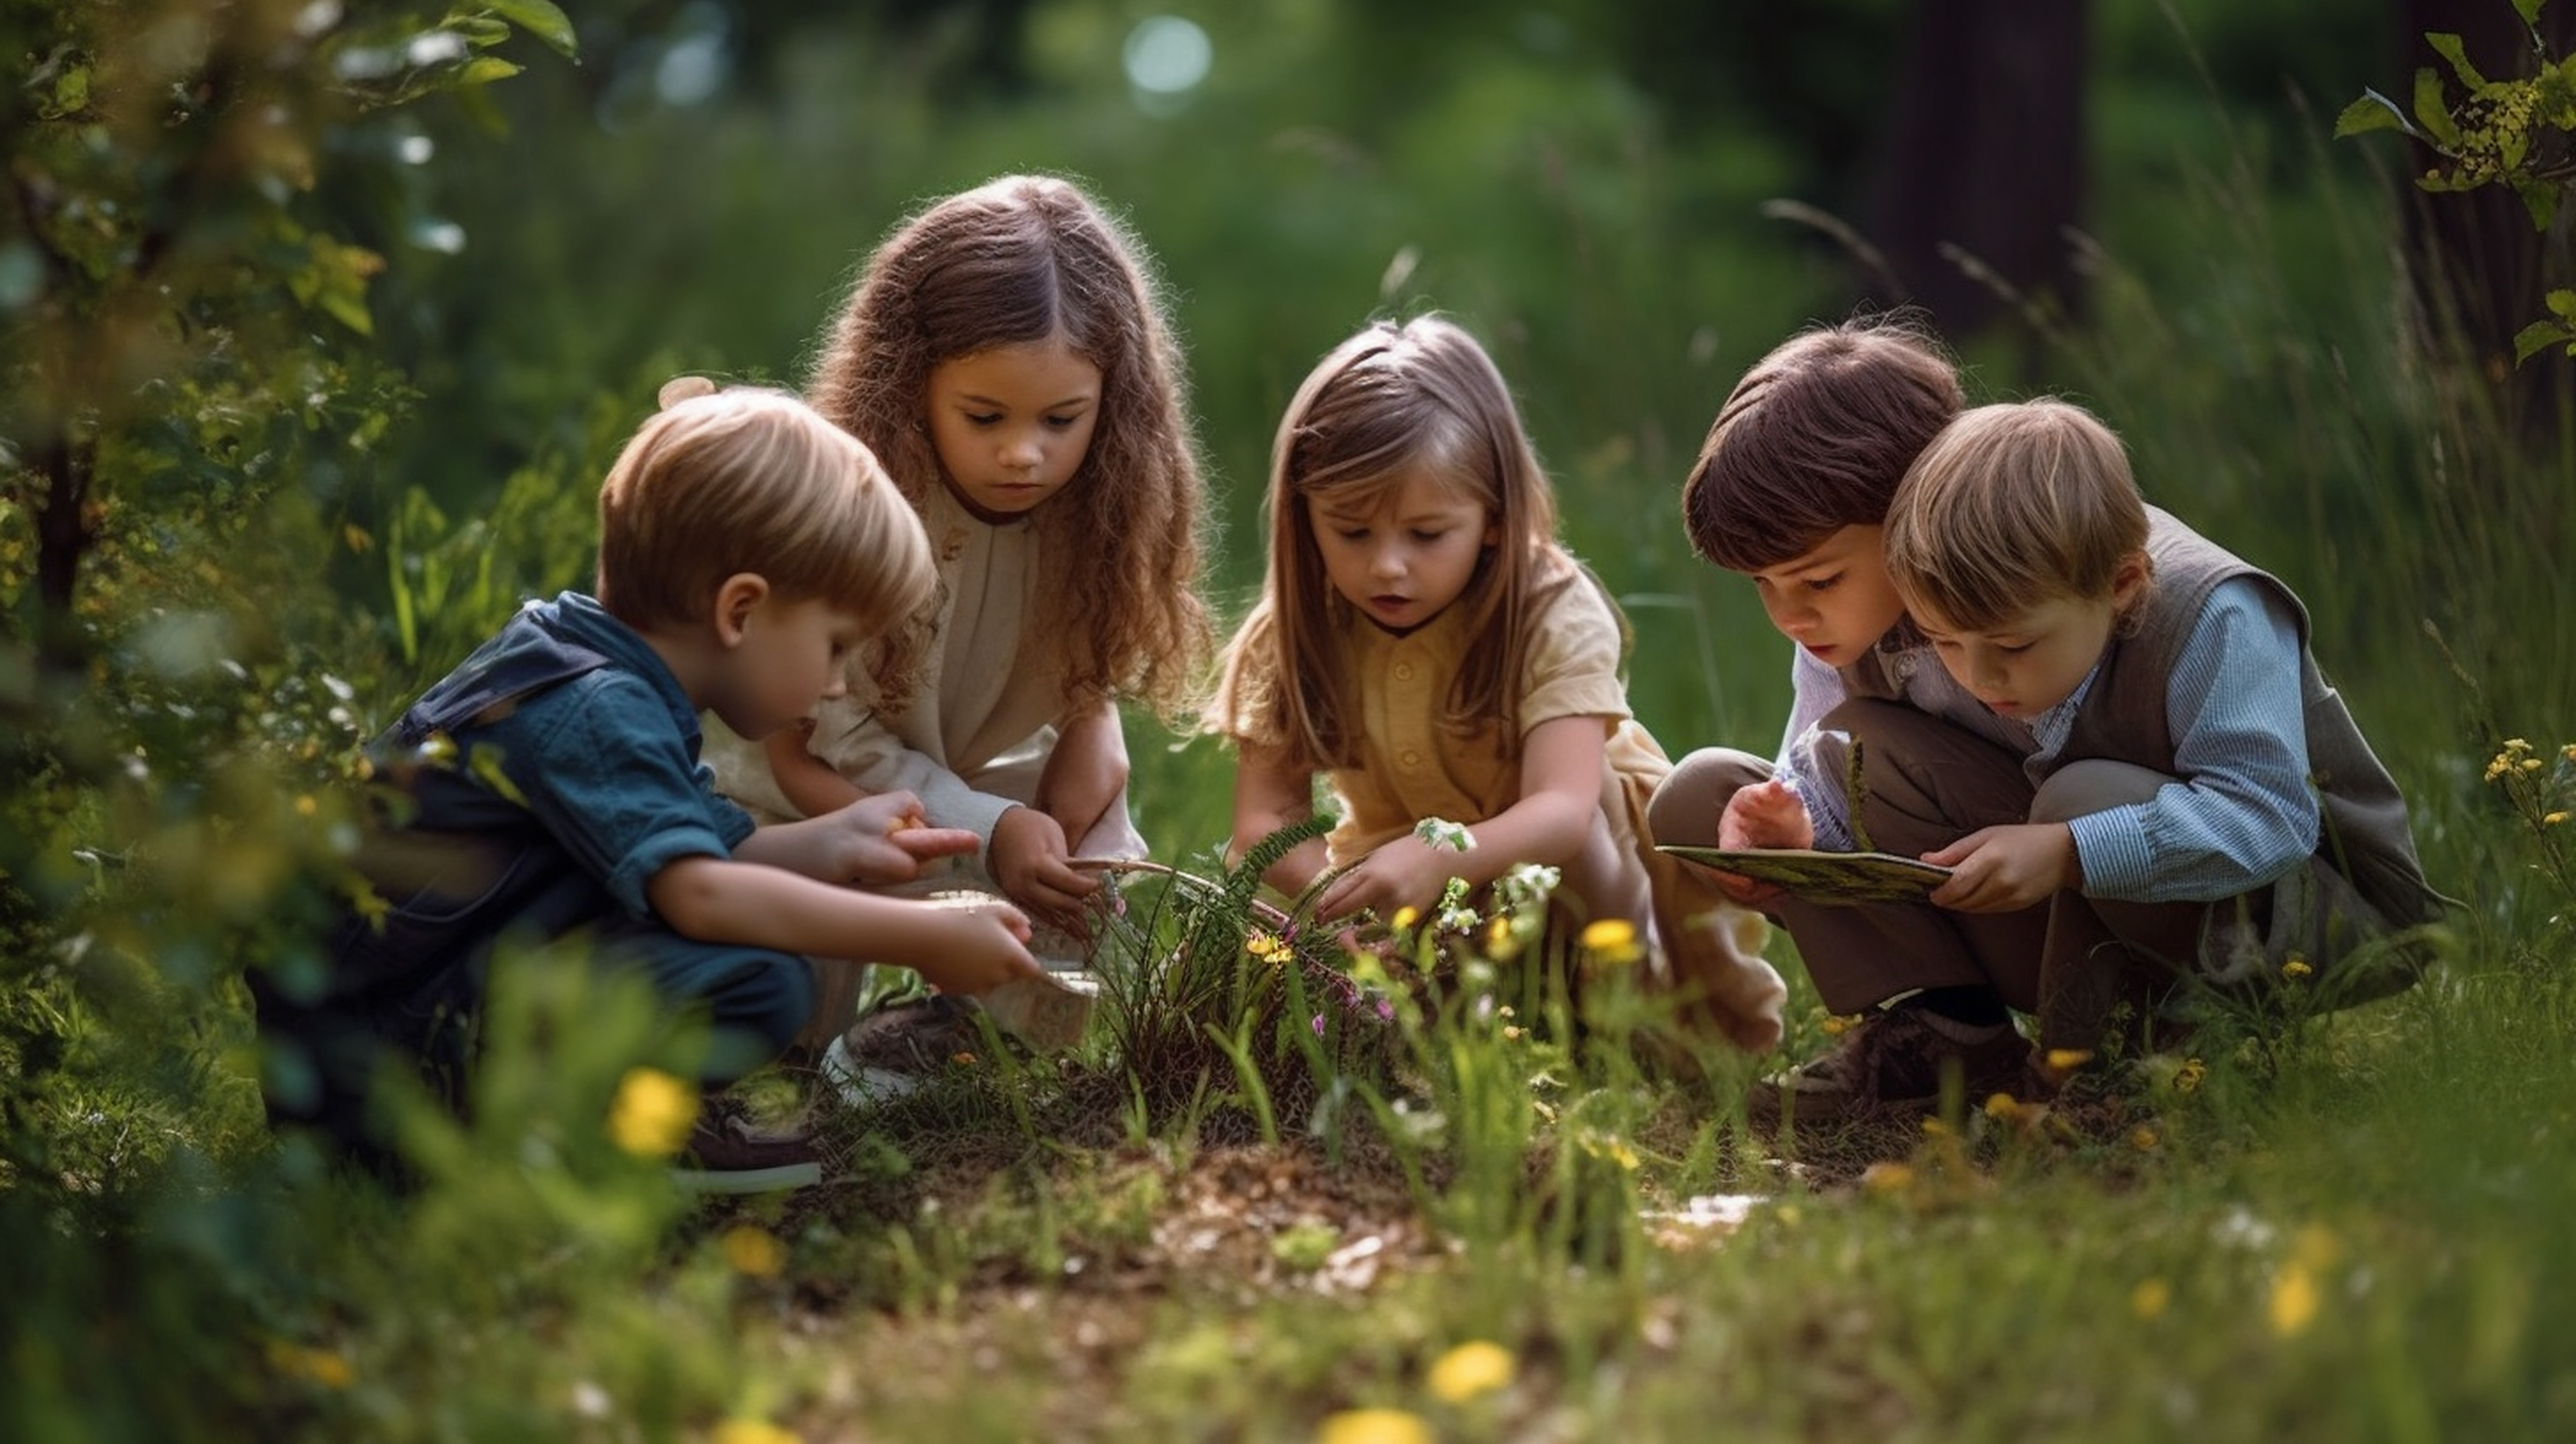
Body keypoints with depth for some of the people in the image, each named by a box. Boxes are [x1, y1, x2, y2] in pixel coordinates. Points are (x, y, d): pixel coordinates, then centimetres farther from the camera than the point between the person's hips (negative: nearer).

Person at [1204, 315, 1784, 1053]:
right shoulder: (1290, 642, -14)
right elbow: (1268, 819, -18)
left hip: (1579, 869, -3)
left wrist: (1439, 860, -58)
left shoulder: (1556, 619, -25)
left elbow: (1562, 810, -38)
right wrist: (1352, 894, -41)